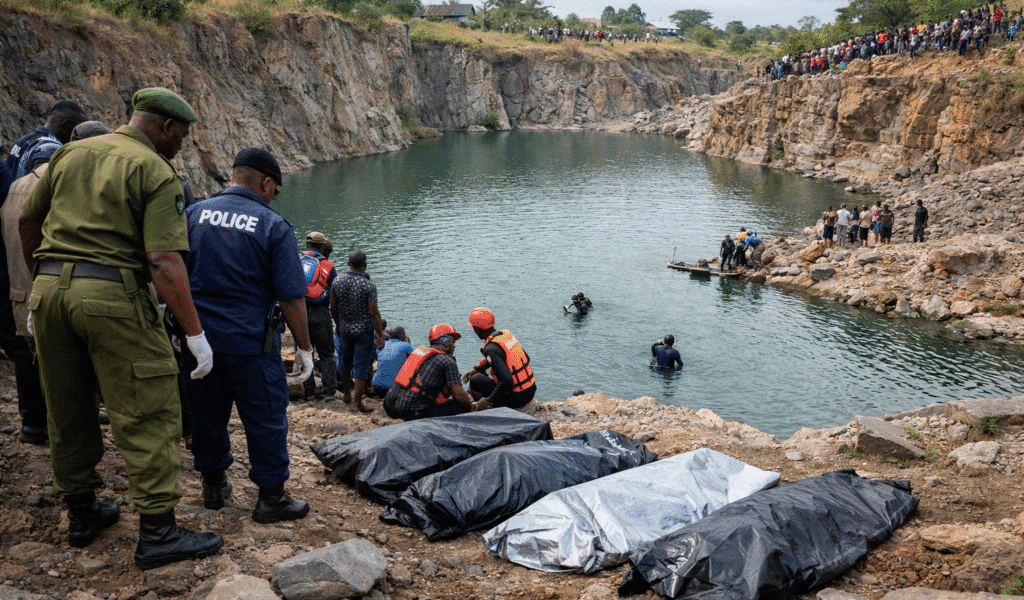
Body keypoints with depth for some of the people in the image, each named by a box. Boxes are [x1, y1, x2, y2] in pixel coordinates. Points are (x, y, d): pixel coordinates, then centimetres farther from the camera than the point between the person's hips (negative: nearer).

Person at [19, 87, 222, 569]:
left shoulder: (69, 154, 14)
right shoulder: (158, 173, -6)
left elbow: (27, 222, 20)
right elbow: (164, 262, -15)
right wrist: (195, 333, -13)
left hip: (49, 289, 7)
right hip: (112, 295, -7)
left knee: (67, 413, 17)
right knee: (149, 413, 0)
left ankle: (81, 514, 31)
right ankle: (157, 532, 3)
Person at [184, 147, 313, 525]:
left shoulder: (194, 213, 3)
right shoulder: (274, 227, -9)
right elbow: (291, 298, -11)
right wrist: (304, 348, -1)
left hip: (198, 336, 5)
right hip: (250, 341, -5)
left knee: (207, 413, 18)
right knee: (266, 418, 7)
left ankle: (213, 486, 33)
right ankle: (271, 498, 14)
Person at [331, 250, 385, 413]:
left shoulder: (337, 283, -4)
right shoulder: (369, 286, -18)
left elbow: (333, 308, 5)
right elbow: (374, 313, -16)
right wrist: (380, 335, -8)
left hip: (345, 329, 5)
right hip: (364, 330, -5)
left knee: (346, 361, 24)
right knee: (361, 366, 2)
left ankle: (346, 394, 38)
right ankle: (357, 402, 6)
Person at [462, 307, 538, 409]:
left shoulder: (491, 349, -23)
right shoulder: (507, 334, 4)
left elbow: (507, 381, -30)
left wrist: (489, 401, -18)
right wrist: (476, 369, 23)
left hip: (516, 399, -8)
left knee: (475, 380, 2)